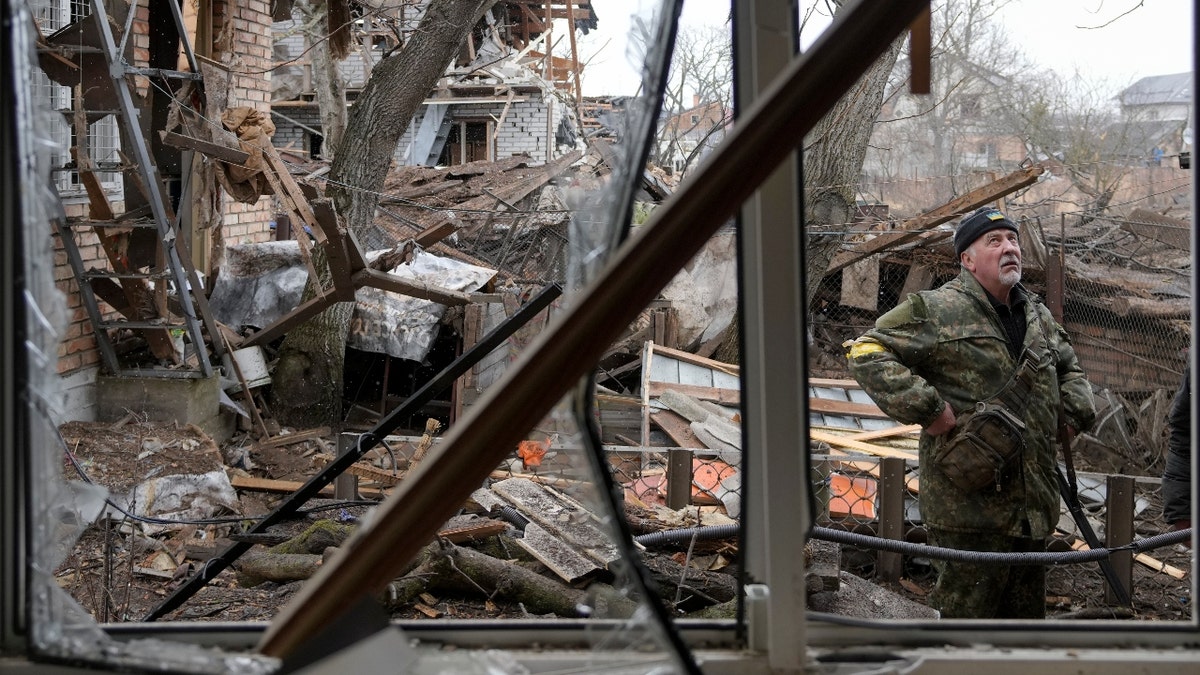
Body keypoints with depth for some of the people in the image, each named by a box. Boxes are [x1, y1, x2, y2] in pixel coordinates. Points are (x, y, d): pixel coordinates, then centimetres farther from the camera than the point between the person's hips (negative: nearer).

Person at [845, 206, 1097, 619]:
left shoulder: (1039, 318, 16)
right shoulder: (938, 311, -9)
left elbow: (1069, 367, 36)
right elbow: (866, 352, -15)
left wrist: (1074, 412, 16)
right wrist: (926, 409, -21)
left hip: (1033, 504, 8)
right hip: (970, 503, -7)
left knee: (1027, 611, 17)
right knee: (969, 612, -2)